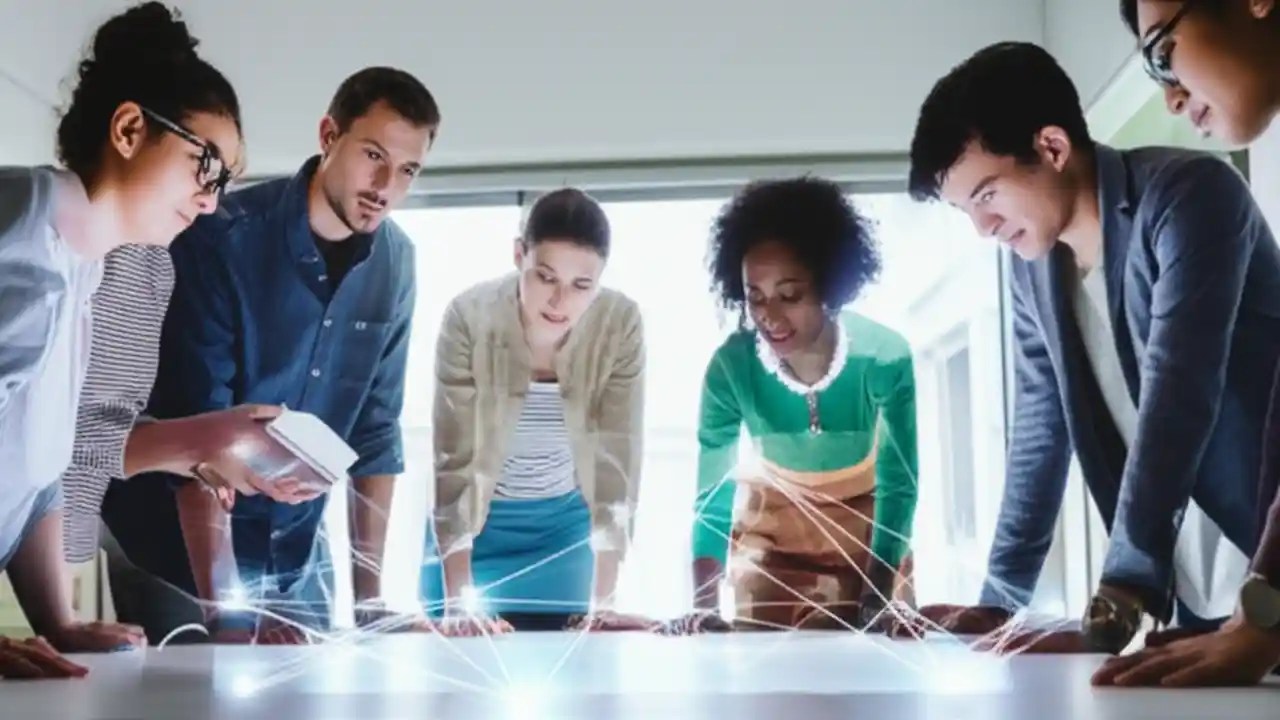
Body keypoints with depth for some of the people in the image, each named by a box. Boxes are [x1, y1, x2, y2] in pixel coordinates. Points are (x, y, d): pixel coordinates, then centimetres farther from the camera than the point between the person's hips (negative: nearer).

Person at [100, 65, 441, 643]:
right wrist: (227, 609, -26)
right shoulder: (221, 238, -19)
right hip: (184, 547, -4)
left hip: (297, 550, 5)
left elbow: (376, 431, 1)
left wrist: (369, 592, -2)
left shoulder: (394, 262, -4)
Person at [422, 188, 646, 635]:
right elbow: (453, 462, -24)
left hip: (566, 524, 1)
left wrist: (603, 602, -24)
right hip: (477, 525, -1)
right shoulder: (470, 318, -25)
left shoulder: (620, 325, -21)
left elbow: (618, 463, -20)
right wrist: (458, 600, -31)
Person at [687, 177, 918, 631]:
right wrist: (703, 610, -36)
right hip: (771, 517, 0)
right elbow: (713, 495, -25)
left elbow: (898, 485, -21)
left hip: (869, 516, 0)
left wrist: (879, 598, -30)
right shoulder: (730, 367, -27)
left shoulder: (884, 356, -29)